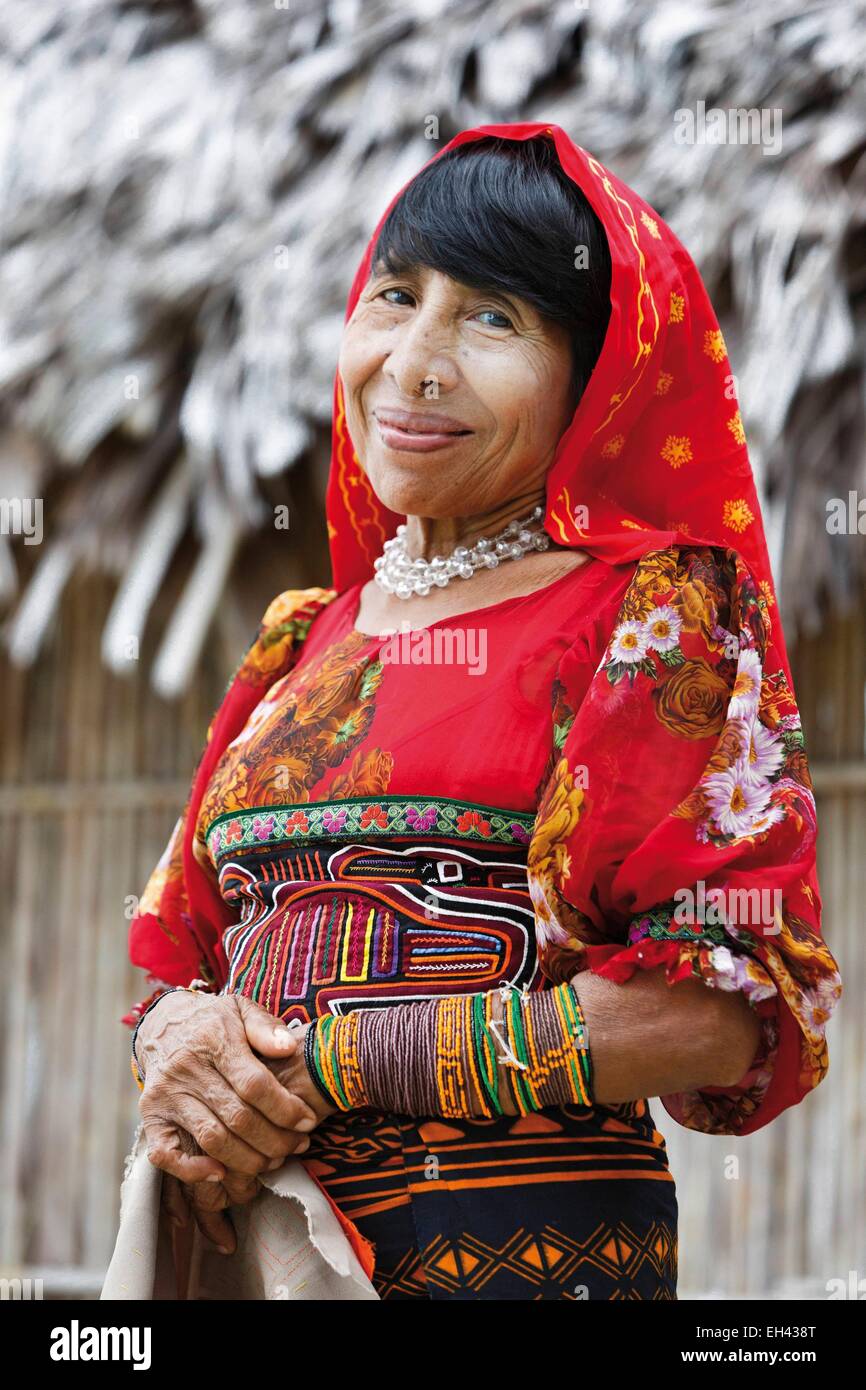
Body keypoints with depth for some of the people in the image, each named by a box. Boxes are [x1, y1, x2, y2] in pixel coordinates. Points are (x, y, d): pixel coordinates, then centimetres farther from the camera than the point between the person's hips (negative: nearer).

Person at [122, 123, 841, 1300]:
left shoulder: (652, 618, -6)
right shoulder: (302, 643, 13)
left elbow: (736, 1007, -15)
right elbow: (176, 942, 16)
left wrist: (322, 1063, -15)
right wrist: (176, 1038, -9)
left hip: (521, 1245, -5)